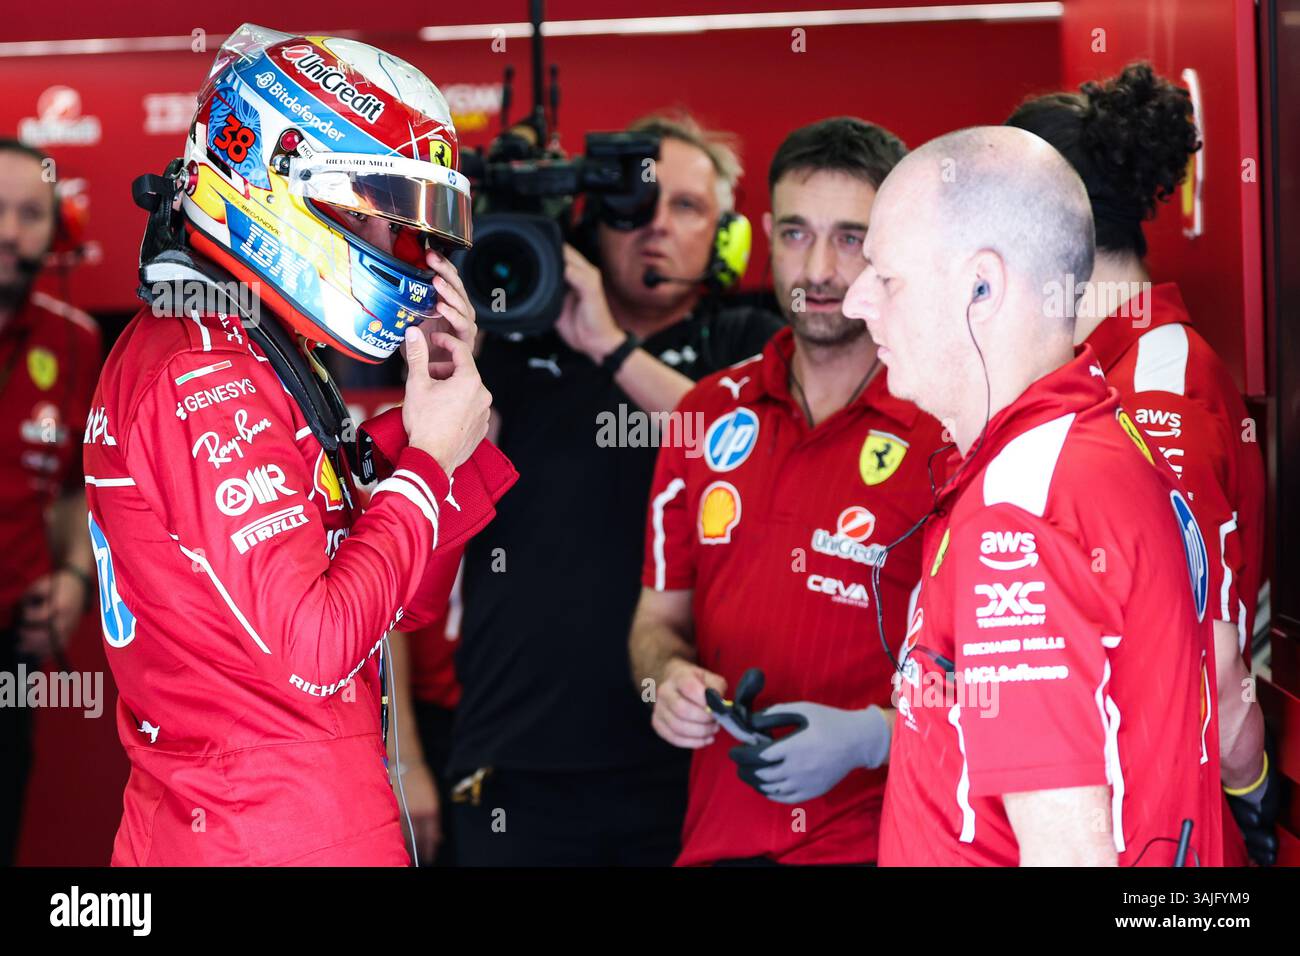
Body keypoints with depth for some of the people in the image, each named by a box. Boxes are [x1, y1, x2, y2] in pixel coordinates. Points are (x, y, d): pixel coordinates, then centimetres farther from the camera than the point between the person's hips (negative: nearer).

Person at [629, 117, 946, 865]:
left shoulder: (953, 429, -9)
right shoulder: (710, 416, 7)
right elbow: (659, 619, 15)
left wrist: (875, 733, -20)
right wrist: (669, 677, -5)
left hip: (883, 840, -4)